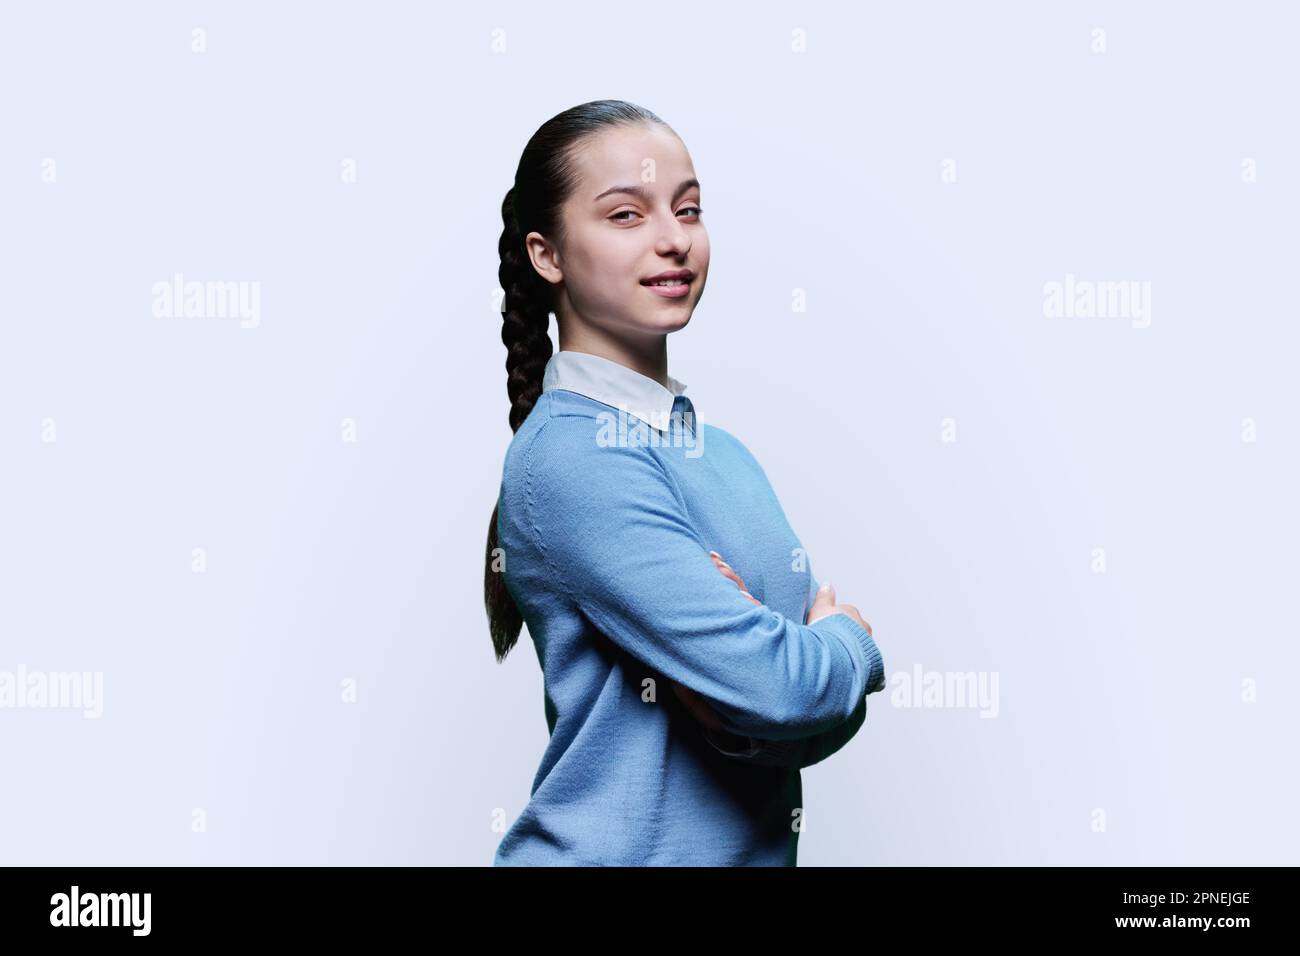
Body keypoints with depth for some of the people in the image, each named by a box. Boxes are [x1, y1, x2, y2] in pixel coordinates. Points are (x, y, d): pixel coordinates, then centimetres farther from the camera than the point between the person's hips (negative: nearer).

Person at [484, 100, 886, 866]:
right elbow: (782, 687, -25)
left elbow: (839, 707, 1)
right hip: (614, 848, -7)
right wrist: (849, 639, -5)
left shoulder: (725, 453, 5)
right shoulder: (569, 460, -19)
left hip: (759, 845, 7)